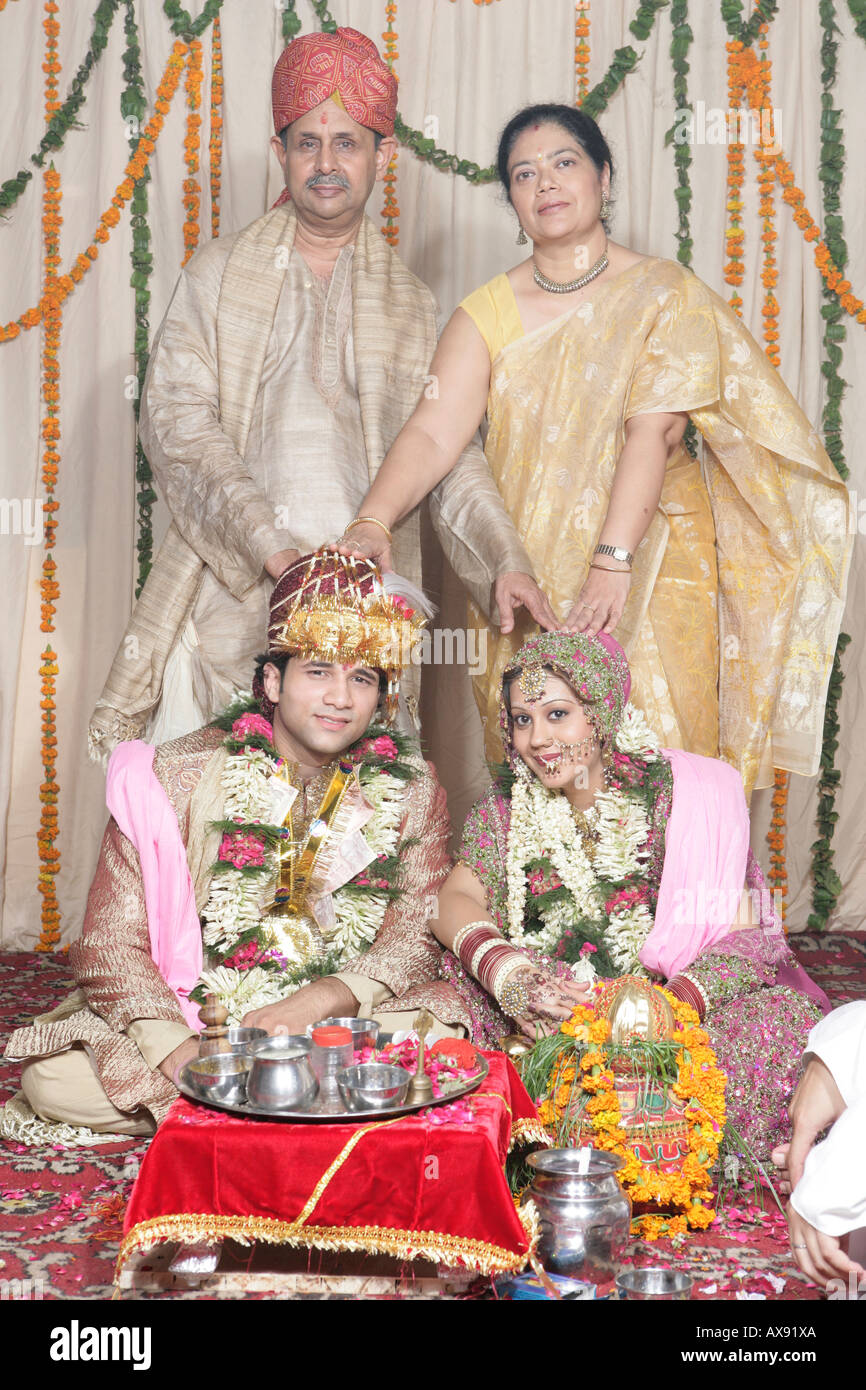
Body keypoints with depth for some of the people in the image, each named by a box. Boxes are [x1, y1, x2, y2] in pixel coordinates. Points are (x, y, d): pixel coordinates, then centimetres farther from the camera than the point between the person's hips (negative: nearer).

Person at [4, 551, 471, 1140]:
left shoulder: (413, 788, 0)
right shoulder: (181, 774, -8)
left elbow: (417, 937, -7)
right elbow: (113, 942, -11)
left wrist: (316, 1002, -25)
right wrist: (180, 1053, -27)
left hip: (342, 1021, 0)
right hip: (184, 1019, 0)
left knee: (446, 1046, -29)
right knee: (52, 1078, -24)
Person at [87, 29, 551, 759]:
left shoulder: (411, 303, 15)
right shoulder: (219, 274, 11)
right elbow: (174, 418, -1)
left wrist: (505, 560, -10)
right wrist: (270, 545, -15)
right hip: (227, 598, 0)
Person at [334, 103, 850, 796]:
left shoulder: (665, 293, 0)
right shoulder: (489, 312, 6)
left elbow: (652, 429, -13)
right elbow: (434, 431, -8)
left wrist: (613, 561, -24)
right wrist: (374, 523, -26)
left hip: (652, 571, -2)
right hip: (526, 578, 2)